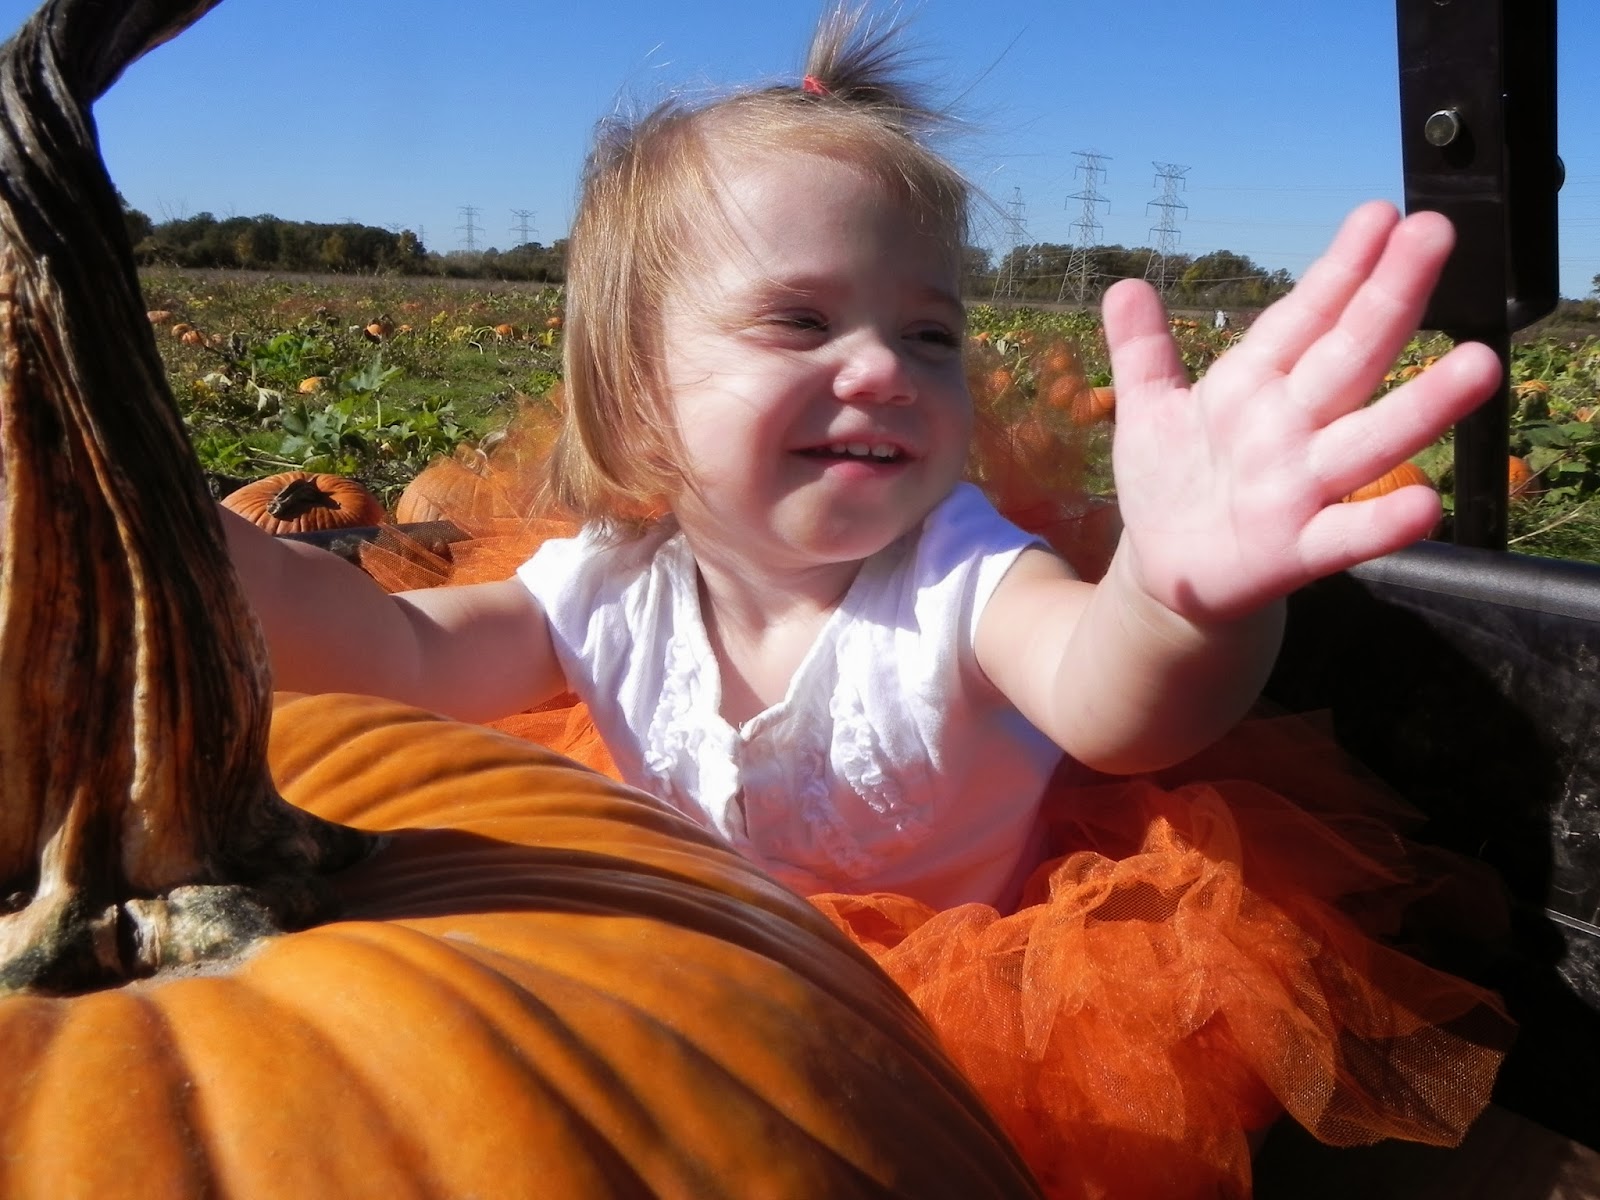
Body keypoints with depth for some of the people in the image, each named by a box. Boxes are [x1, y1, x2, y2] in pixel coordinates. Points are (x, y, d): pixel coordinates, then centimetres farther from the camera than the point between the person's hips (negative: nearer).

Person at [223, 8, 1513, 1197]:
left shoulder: (957, 573, -24)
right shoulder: (612, 591, -12)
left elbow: (1104, 702, -44)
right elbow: (401, 652, -16)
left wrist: (1178, 597, -69)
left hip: (985, 1016, -1)